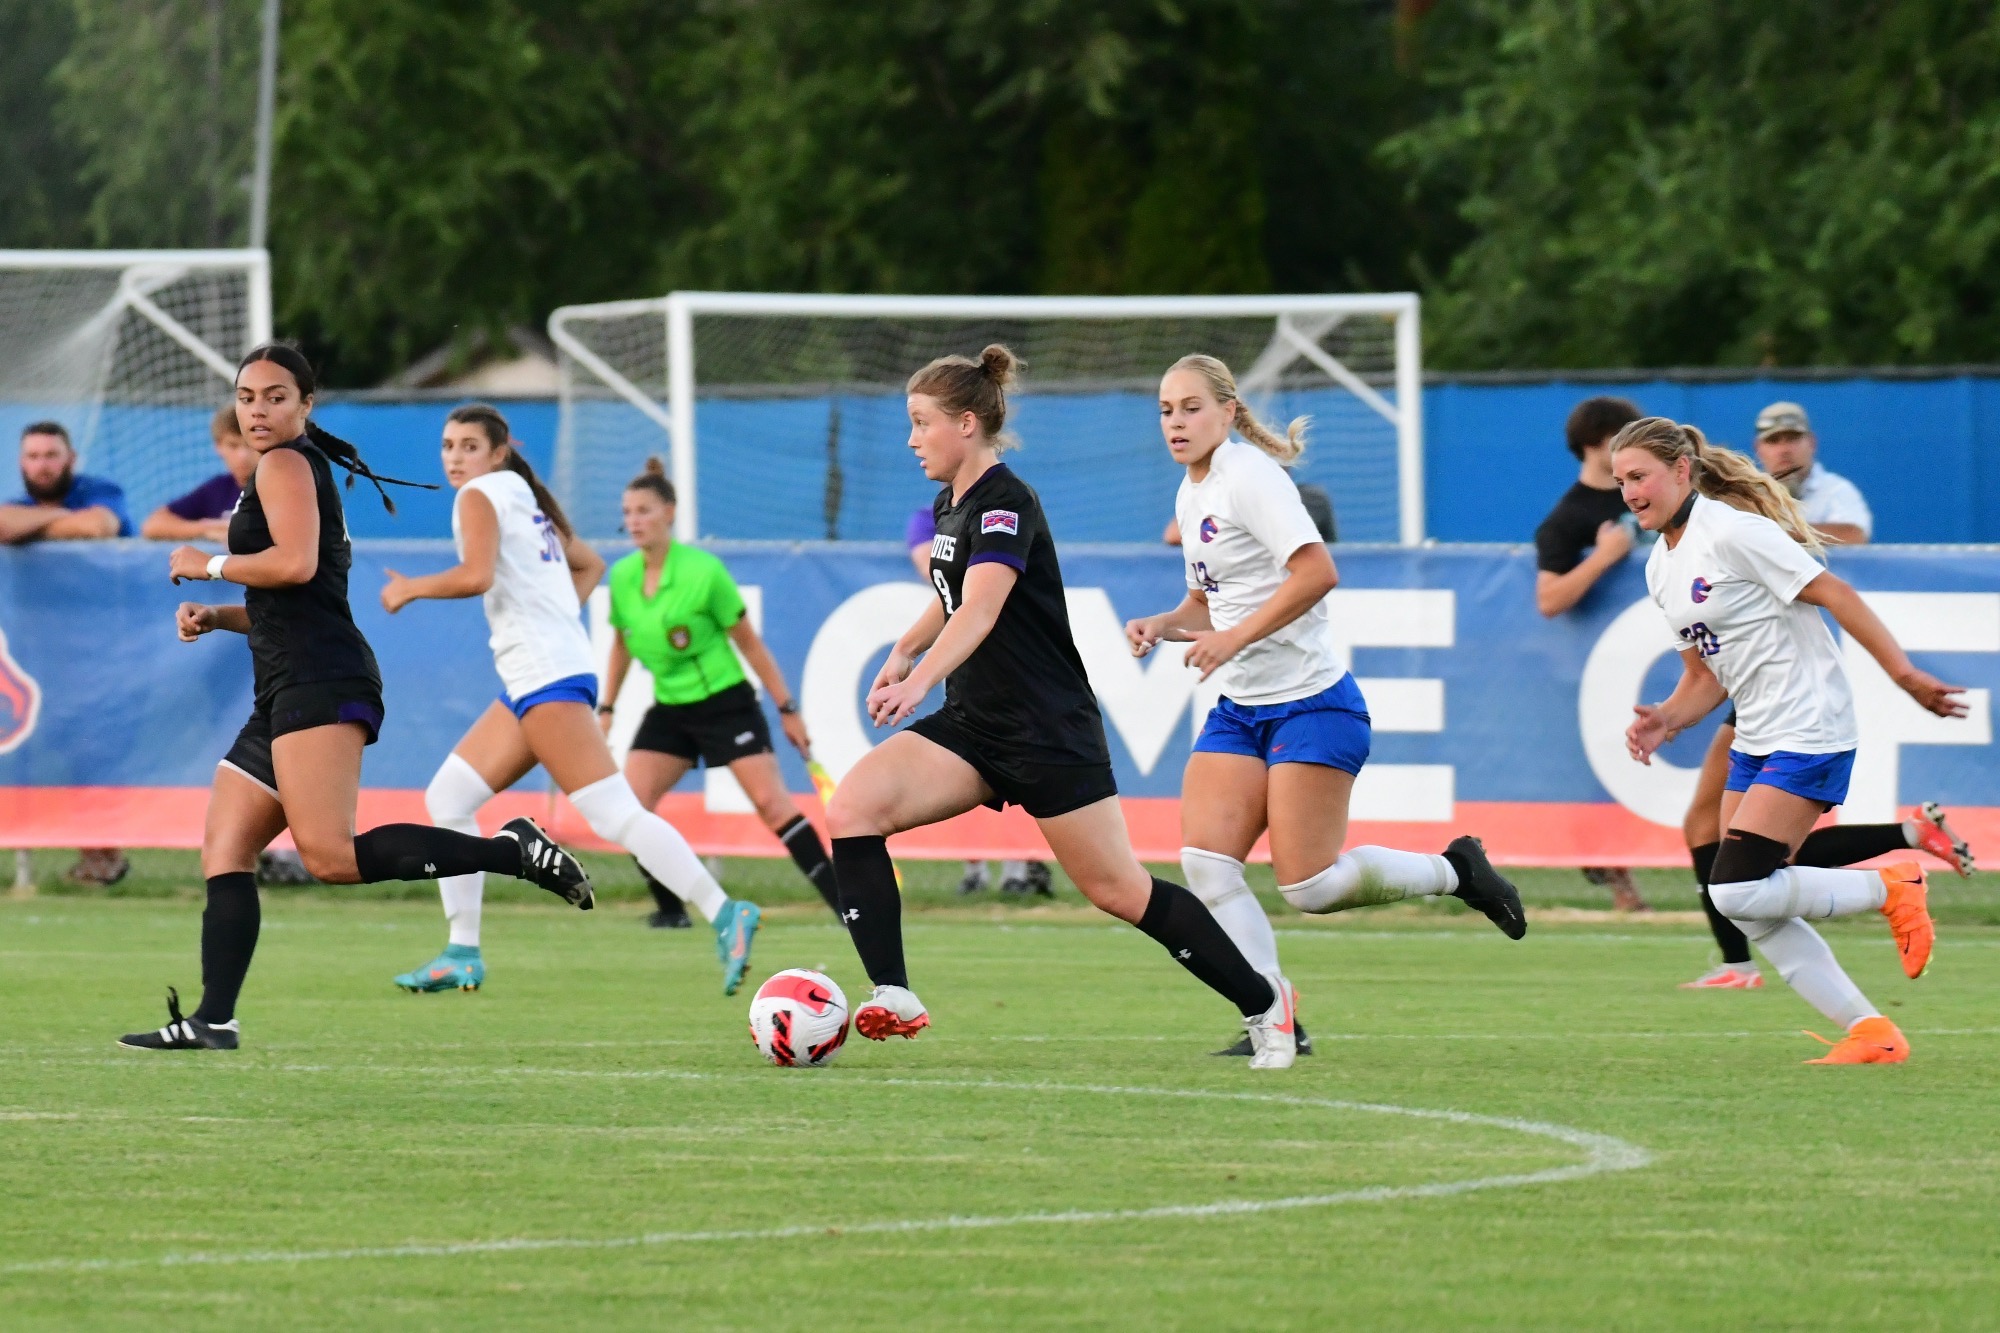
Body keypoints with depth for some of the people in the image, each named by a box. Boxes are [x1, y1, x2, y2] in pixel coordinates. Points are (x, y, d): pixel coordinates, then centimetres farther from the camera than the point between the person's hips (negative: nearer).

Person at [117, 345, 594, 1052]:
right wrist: (215, 617, 19)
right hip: (286, 698, 10)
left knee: (329, 855, -24)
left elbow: (295, 564, -19)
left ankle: (512, 850, -24)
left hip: (319, 685, -10)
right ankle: (212, 1020, 1)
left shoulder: (286, 465, -3)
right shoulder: (310, 472, 27)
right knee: (223, 855, 5)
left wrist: (208, 565, -4)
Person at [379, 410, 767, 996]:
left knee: (614, 815, -16)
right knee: (447, 799, 11)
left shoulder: (479, 497, -5)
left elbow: (476, 574, -21)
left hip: (547, 677, -10)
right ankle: (462, 954, 11)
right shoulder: (526, 499, 22)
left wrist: (409, 589, -6)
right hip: (528, 680, 10)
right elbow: (590, 564, 33)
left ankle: (724, 914, -22)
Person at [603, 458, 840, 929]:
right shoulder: (622, 577, -1)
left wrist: (787, 708, -5)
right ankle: (670, 907, 3)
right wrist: (606, 708, 15)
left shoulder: (704, 571, -16)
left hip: (724, 702, -5)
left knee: (771, 801, -14)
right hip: (669, 709, 5)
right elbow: (622, 643, 16)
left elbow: (749, 642, -8)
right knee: (630, 802, -9)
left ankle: (842, 899, -9)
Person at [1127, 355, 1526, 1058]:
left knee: (1307, 885, -11)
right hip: (1239, 710, 9)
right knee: (1205, 861, -9)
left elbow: (1317, 572, -24)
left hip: (1310, 702, -9)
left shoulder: (1249, 474, -13)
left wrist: (1234, 637, -25)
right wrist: (1160, 625, 5)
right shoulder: (1191, 495, 14)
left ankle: (1454, 870, 13)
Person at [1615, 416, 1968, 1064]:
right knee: (1752, 911, 2)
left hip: (1809, 732, -9)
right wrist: (1667, 720, -2)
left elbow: (1833, 594, -15)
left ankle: (1890, 889, 1)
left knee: (1739, 892, -18)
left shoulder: (1732, 531, -14)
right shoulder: (1661, 568, 13)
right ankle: (1871, 1034, 8)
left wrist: (1905, 674, -18)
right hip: (1755, 741, 9)